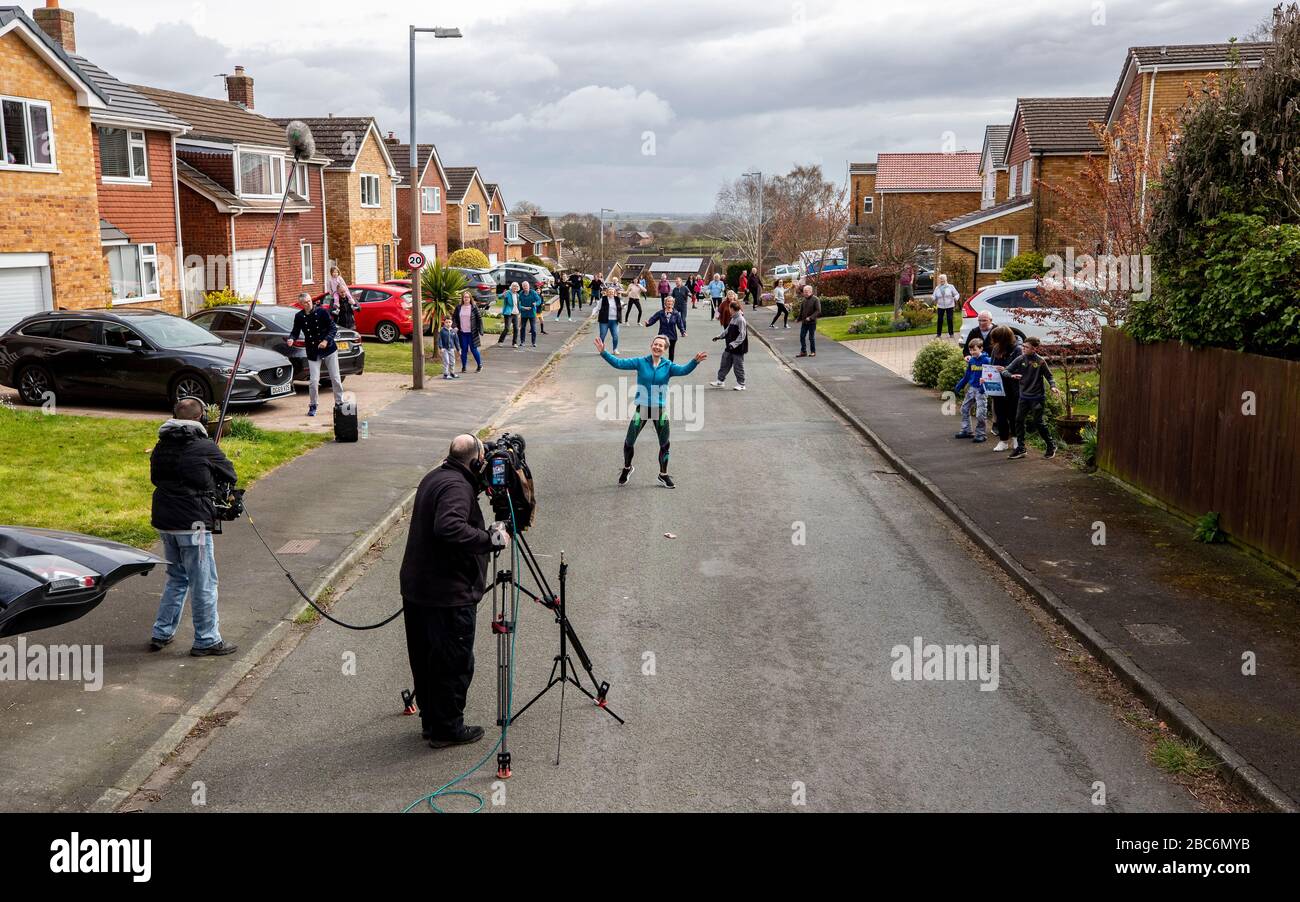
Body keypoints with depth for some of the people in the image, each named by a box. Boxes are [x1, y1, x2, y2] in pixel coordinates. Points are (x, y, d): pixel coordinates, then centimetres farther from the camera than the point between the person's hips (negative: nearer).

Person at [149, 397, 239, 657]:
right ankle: (207, 641, 8)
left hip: (164, 521, 7)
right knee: (204, 583, 2)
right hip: (193, 524, -7)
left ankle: (162, 633, 24)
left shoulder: (161, 447, 8)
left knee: (176, 578, 22)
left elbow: (155, 478, 17)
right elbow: (230, 477, 0)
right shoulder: (205, 447, -11)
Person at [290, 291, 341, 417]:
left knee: (335, 378, 5)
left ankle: (339, 402, 21)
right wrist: (291, 339, -15)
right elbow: (295, 331, 7)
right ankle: (312, 406, 11)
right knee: (313, 381, -6)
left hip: (329, 349, -1)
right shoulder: (299, 316, -1)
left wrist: (326, 340, -20)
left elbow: (333, 328, -7)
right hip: (312, 352, 1)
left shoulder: (322, 311, -7)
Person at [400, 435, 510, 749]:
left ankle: (430, 721, 31)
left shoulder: (433, 478, 11)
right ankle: (447, 729, 12)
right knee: (455, 663, 3)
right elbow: (449, 527, -35)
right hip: (448, 595, -10)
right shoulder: (456, 486, -19)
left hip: (416, 590, 10)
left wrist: (479, 487, 13)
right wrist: (492, 539, -28)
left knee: (426, 658, 19)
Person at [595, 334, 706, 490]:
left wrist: (695, 362, -39)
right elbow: (619, 363, -8)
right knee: (629, 441, 1)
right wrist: (604, 353, -20)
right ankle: (627, 468, 30)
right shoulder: (641, 362, -3)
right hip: (642, 407, -1)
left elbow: (683, 370, -20)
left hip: (660, 409, 1)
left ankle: (663, 475, 28)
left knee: (665, 444, 8)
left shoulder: (668, 366, -2)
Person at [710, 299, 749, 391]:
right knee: (725, 364, 13)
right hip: (730, 347, 9)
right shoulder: (733, 318, 8)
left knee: (738, 366, 2)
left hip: (738, 349, -9)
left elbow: (742, 336, -22)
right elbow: (728, 330, 20)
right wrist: (720, 337, 19)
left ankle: (741, 384, 14)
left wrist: (733, 344, -27)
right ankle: (721, 381, 23)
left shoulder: (741, 320, -19)